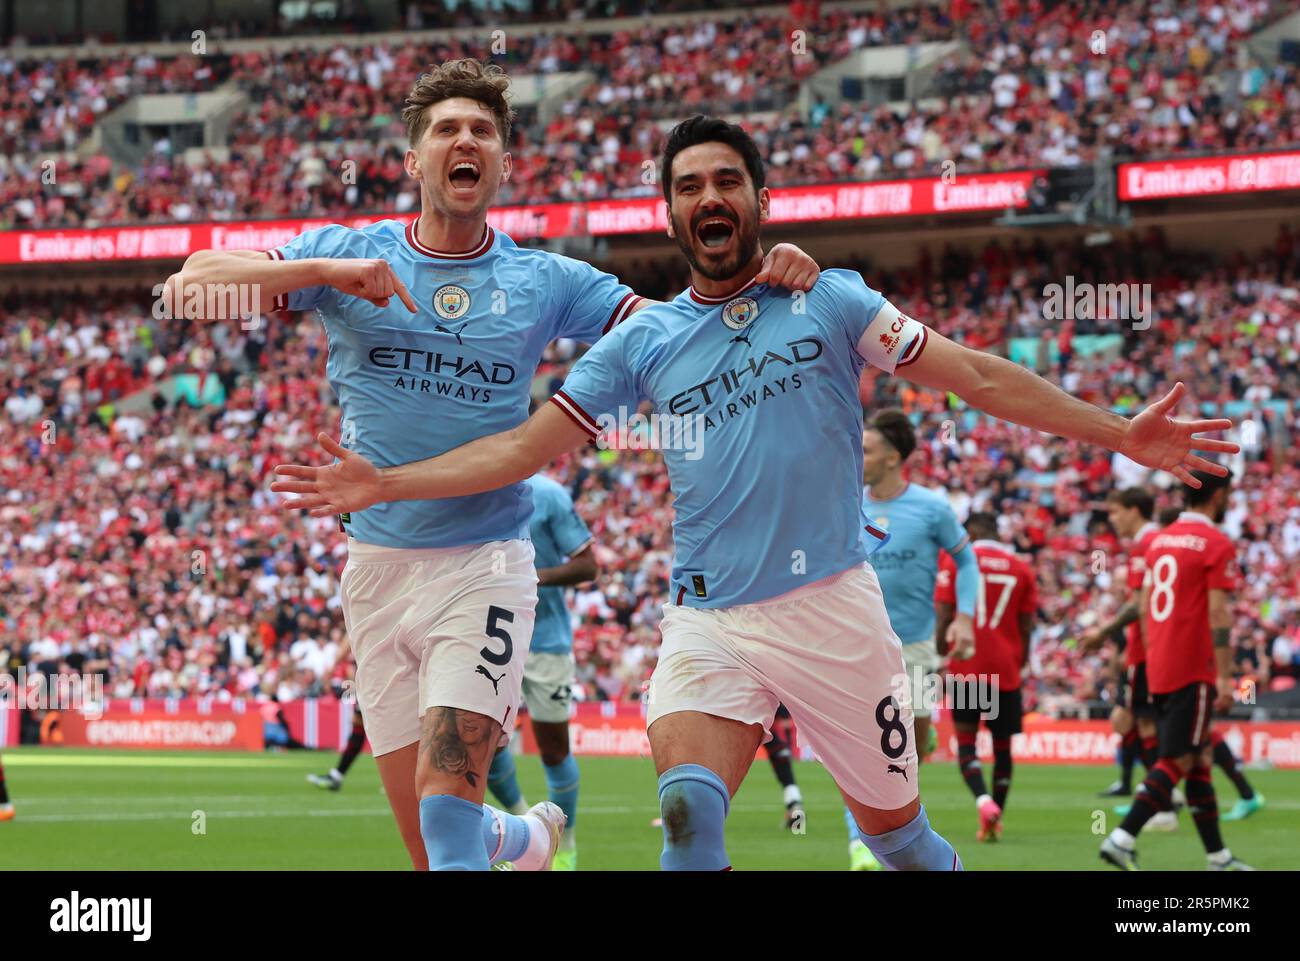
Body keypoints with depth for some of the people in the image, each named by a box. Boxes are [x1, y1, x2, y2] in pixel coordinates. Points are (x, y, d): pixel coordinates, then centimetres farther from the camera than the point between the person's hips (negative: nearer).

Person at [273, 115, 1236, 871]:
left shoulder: (830, 301, 4)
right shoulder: (644, 342, 9)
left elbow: (978, 375, 3)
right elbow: (526, 445, 10)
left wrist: (1119, 433, -3)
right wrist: (383, 485, 2)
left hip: (833, 606, -1)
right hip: (709, 621, 1)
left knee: (896, 831, 7)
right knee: (688, 807, -24)